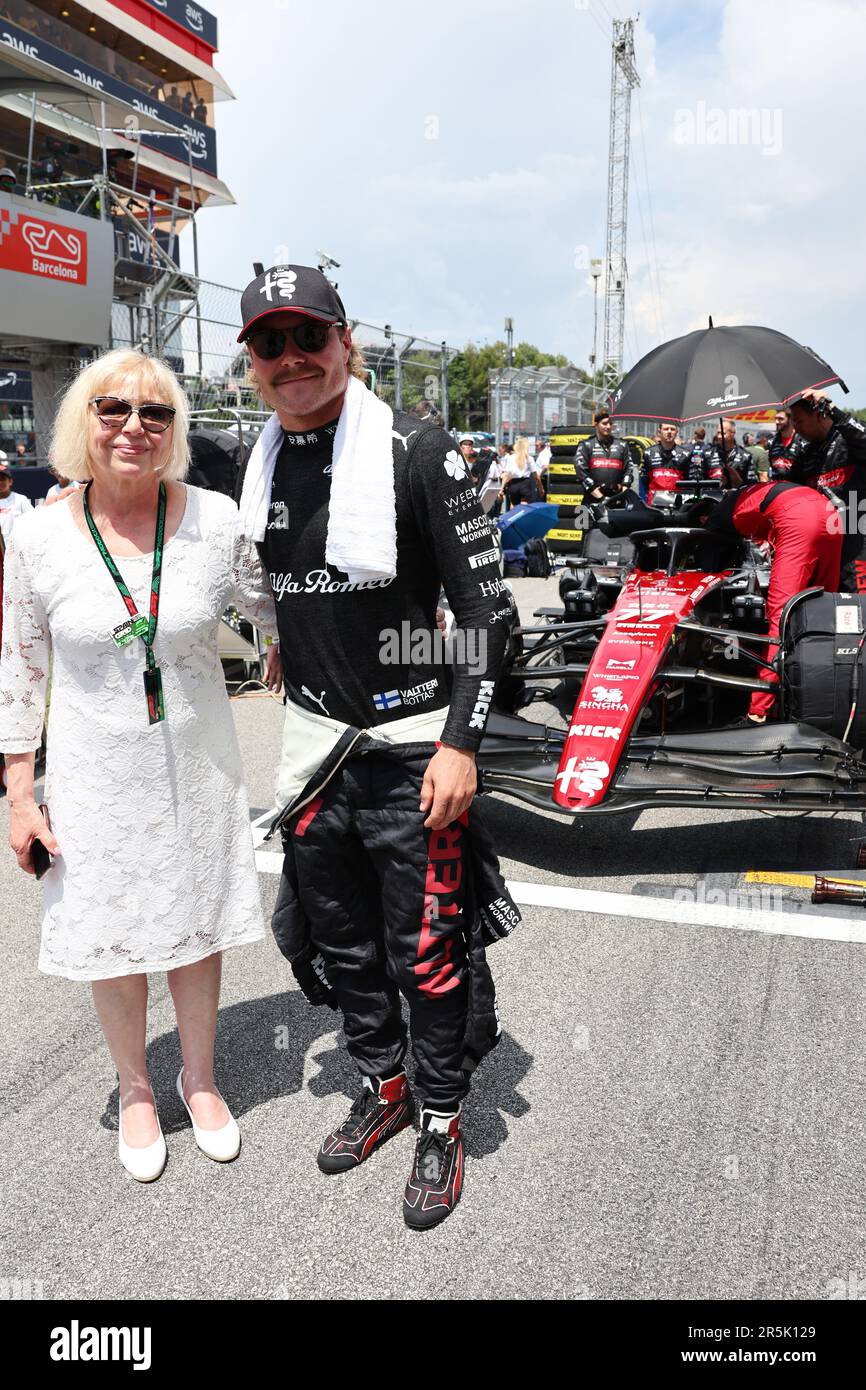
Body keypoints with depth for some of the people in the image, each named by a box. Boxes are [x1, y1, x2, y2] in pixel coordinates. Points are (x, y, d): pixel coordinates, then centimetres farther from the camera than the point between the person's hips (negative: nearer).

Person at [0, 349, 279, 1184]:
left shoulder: (215, 522, -10)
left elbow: (282, 613, 5)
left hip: (197, 770, 1)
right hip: (96, 778, 0)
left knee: (198, 926, 15)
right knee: (114, 938, 13)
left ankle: (199, 1076, 41)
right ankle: (134, 1088, 40)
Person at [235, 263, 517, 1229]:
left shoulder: (416, 452, -12)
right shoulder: (260, 466, 5)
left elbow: (487, 610, -13)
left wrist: (461, 742, -19)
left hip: (412, 750, -6)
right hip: (314, 744, 6)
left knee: (425, 953, 4)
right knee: (340, 939, 18)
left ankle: (440, 1121, 28)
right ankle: (382, 1086, 41)